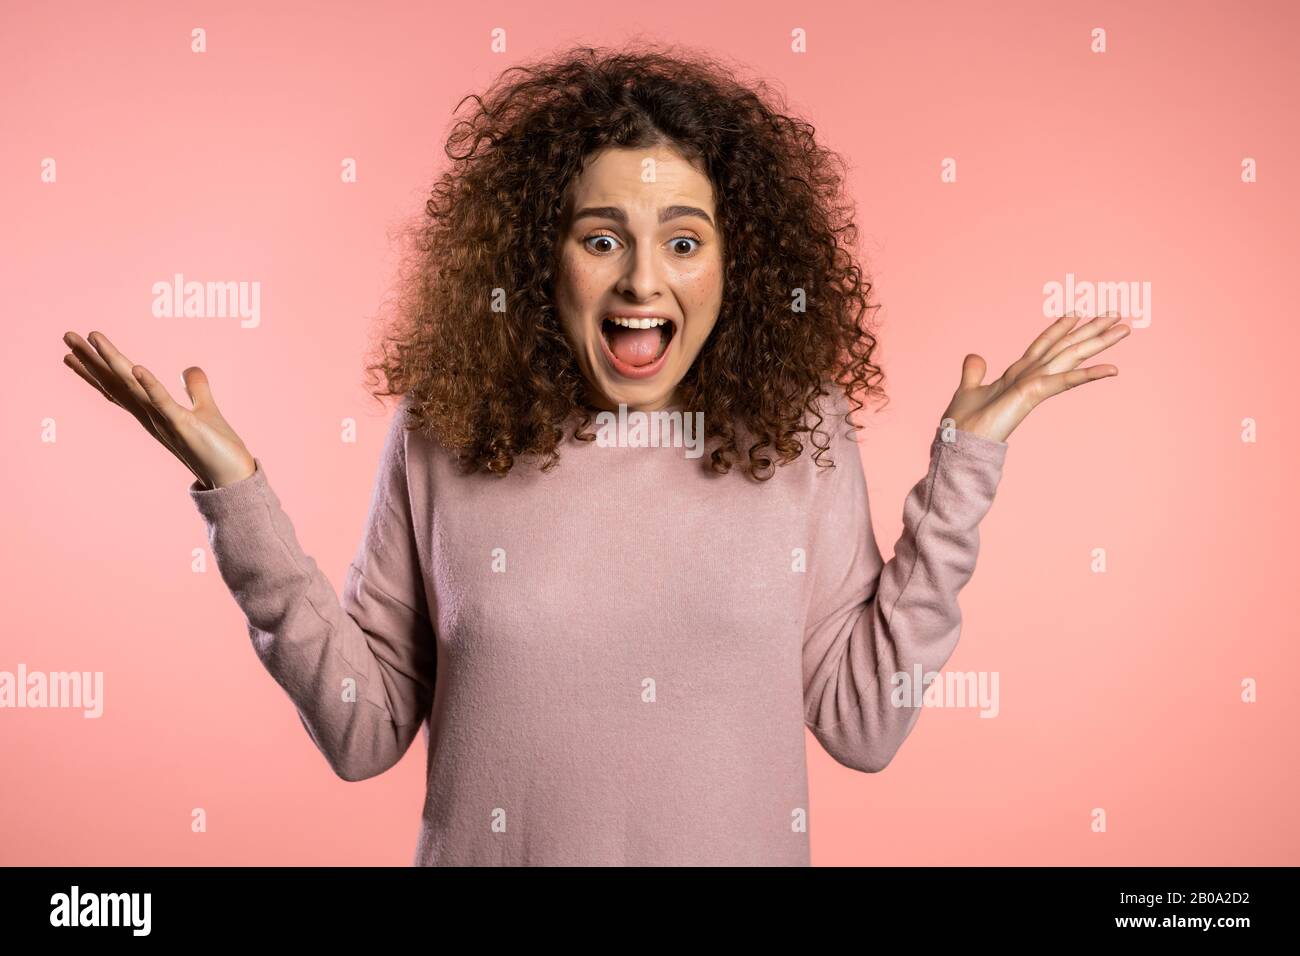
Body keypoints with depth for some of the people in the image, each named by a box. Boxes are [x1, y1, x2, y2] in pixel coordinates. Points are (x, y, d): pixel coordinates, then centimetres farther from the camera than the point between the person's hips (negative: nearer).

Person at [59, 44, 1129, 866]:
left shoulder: (800, 432, -7)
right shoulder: (443, 433, -9)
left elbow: (863, 722, -6)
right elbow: (364, 726, -7)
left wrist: (964, 464, -8)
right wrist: (236, 490, -13)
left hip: (743, 843, 1)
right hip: (497, 845, 0)